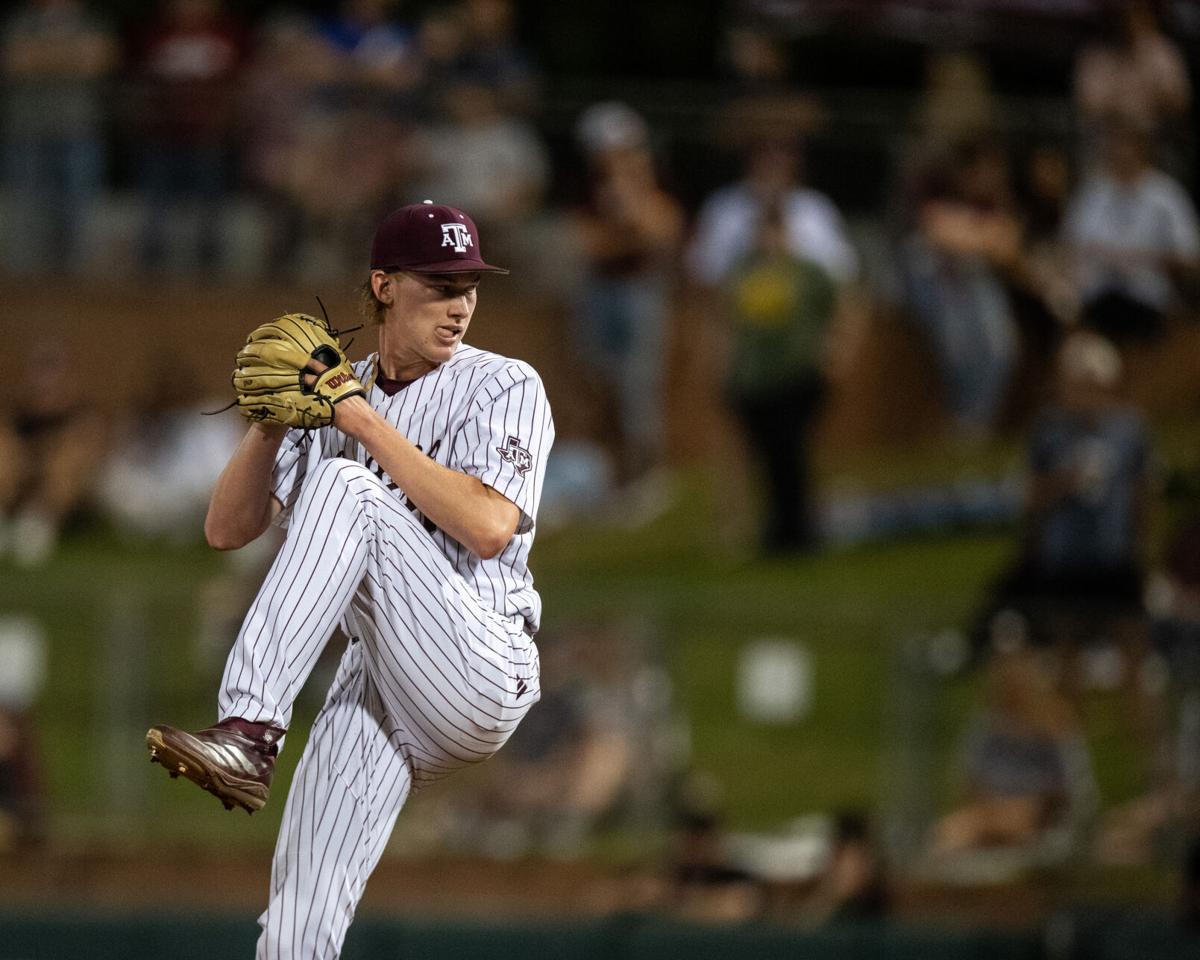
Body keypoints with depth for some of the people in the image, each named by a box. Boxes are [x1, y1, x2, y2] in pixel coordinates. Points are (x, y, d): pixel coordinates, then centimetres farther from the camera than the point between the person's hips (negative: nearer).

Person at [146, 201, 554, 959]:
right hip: (376, 684, 5)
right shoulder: (335, 398, 16)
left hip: (480, 675, -5)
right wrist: (270, 426, -6)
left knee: (344, 490, -25)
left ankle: (249, 735, -35)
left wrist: (365, 422, -14)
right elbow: (227, 529, 11)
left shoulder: (504, 387, 1)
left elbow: (489, 526, -17)